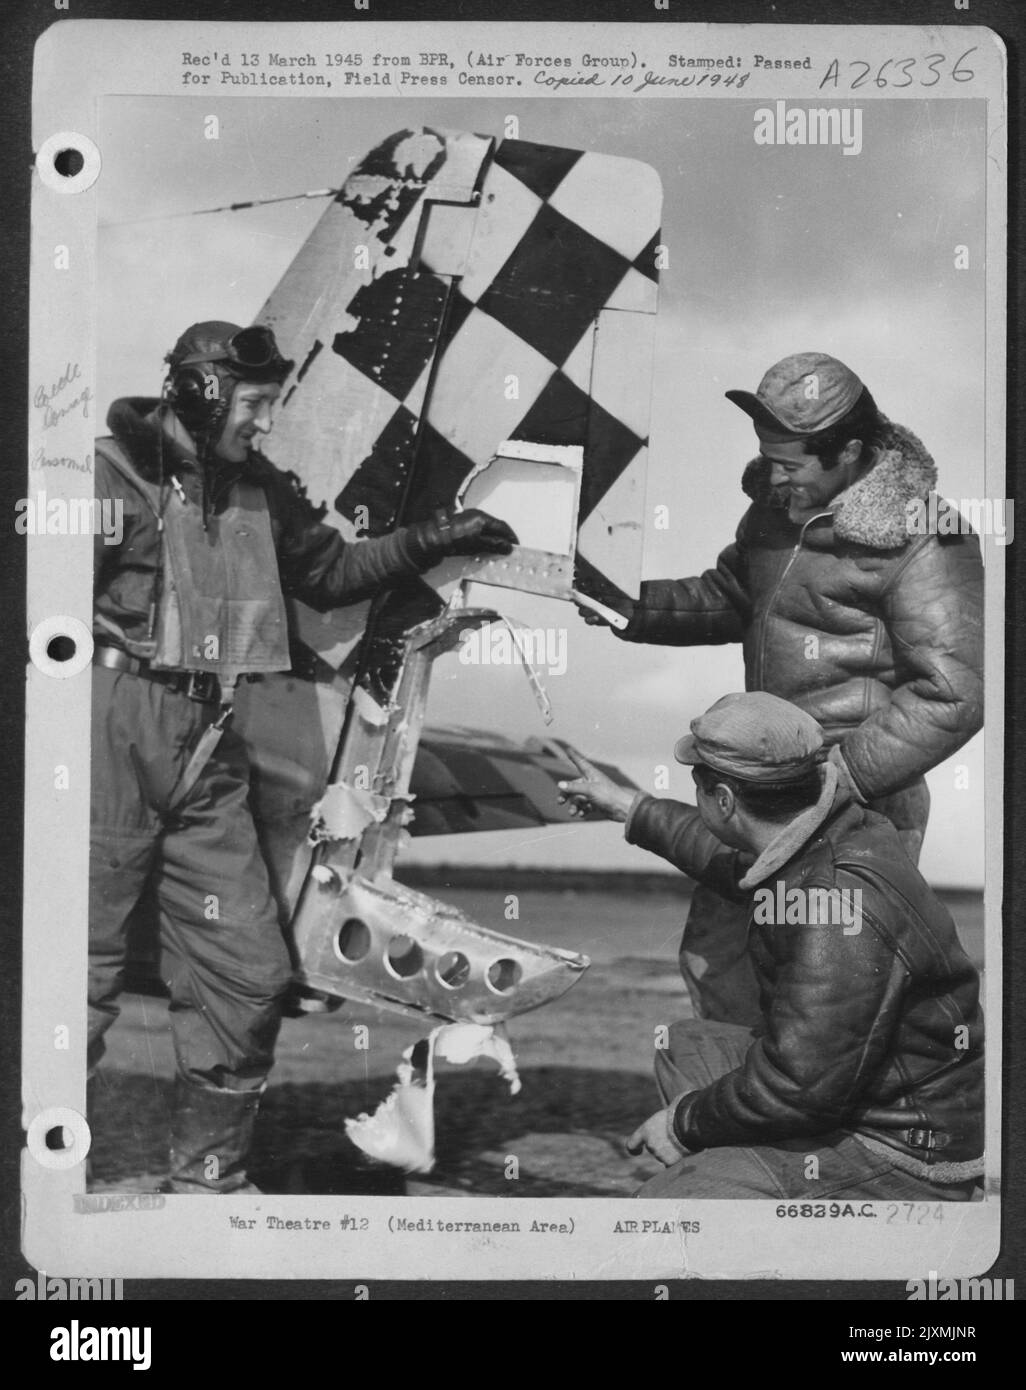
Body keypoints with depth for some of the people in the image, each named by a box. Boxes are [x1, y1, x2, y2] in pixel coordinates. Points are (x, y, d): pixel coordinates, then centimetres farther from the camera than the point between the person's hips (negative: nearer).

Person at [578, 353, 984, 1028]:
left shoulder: (921, 541, -18)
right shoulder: (780, 502, 6)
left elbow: (954, 694, -20)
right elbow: (732, 594, 21)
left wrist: (843, 776, -22)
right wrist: (635, 608, 5)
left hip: (857, 801, -8)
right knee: (715, 954, 17)